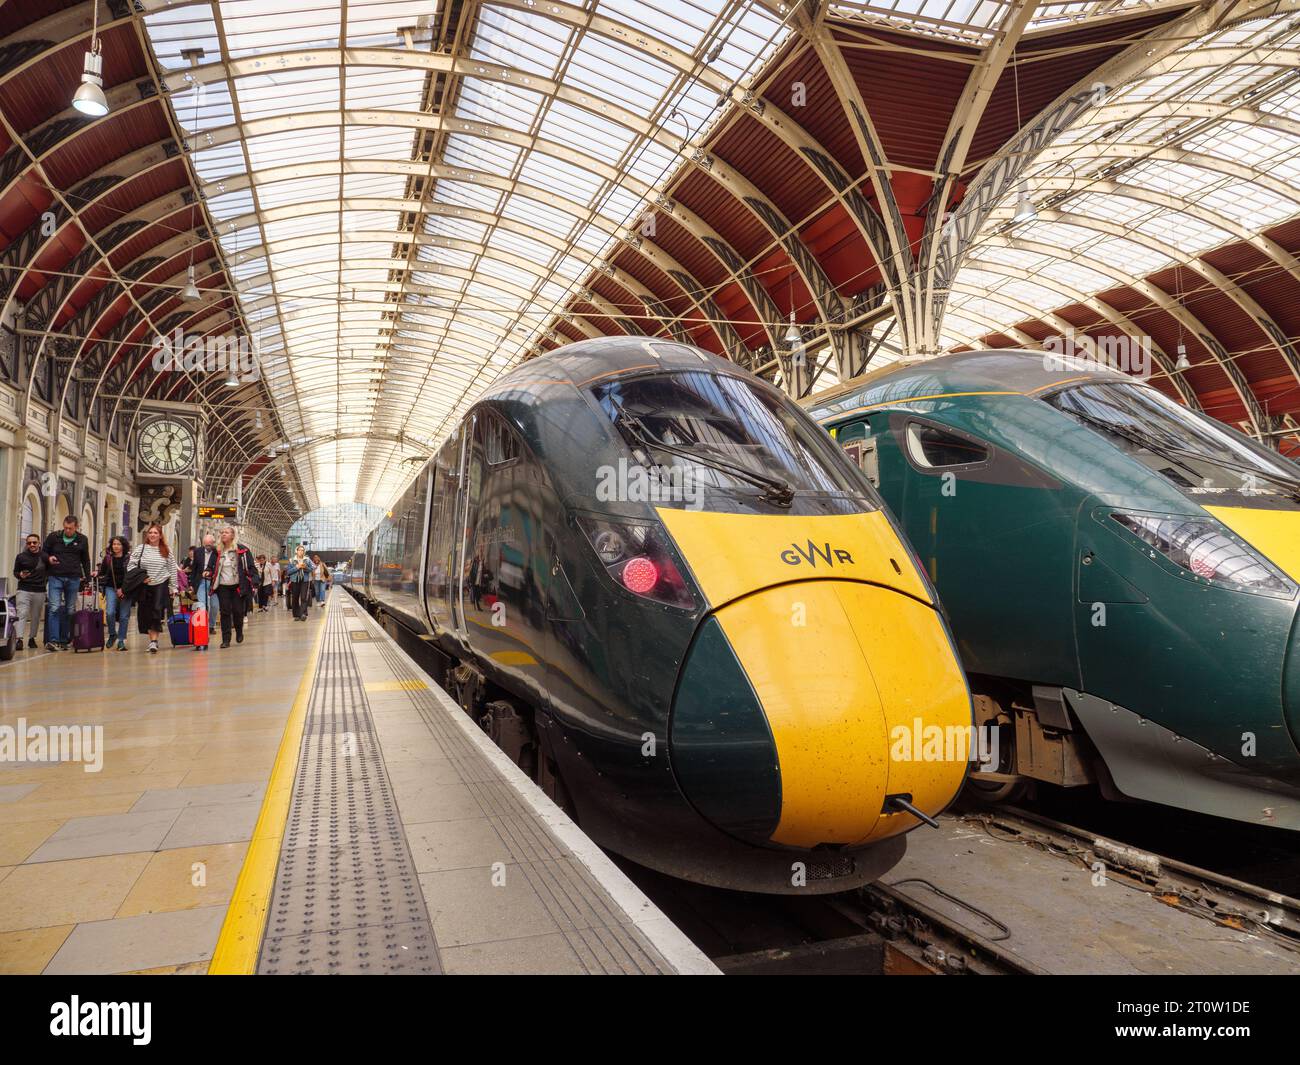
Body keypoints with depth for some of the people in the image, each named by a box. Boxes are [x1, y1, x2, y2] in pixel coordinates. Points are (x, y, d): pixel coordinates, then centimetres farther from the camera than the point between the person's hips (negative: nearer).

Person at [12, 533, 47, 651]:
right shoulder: (21, 557, 5)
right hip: (24, 590, -1)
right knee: (21, 614, -11)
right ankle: (19, 639, -15)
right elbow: (15, 572, 11)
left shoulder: (44, 557, 4)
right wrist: (20, 575, -10)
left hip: (39, 592, 1)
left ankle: (32, 638, 19)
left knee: (36, 616, 7)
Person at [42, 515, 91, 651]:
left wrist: (87, 578, 10)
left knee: (69, 610, 5)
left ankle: (64, 640, 12)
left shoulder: (82, 540, 8)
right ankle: (52, 640, -13)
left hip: (73, 579, 2)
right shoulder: (53, 537, 4)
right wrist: (48, 558, -9)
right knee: (55, 608, -11)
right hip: (55, 577, -2)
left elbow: (85, 560, 15)